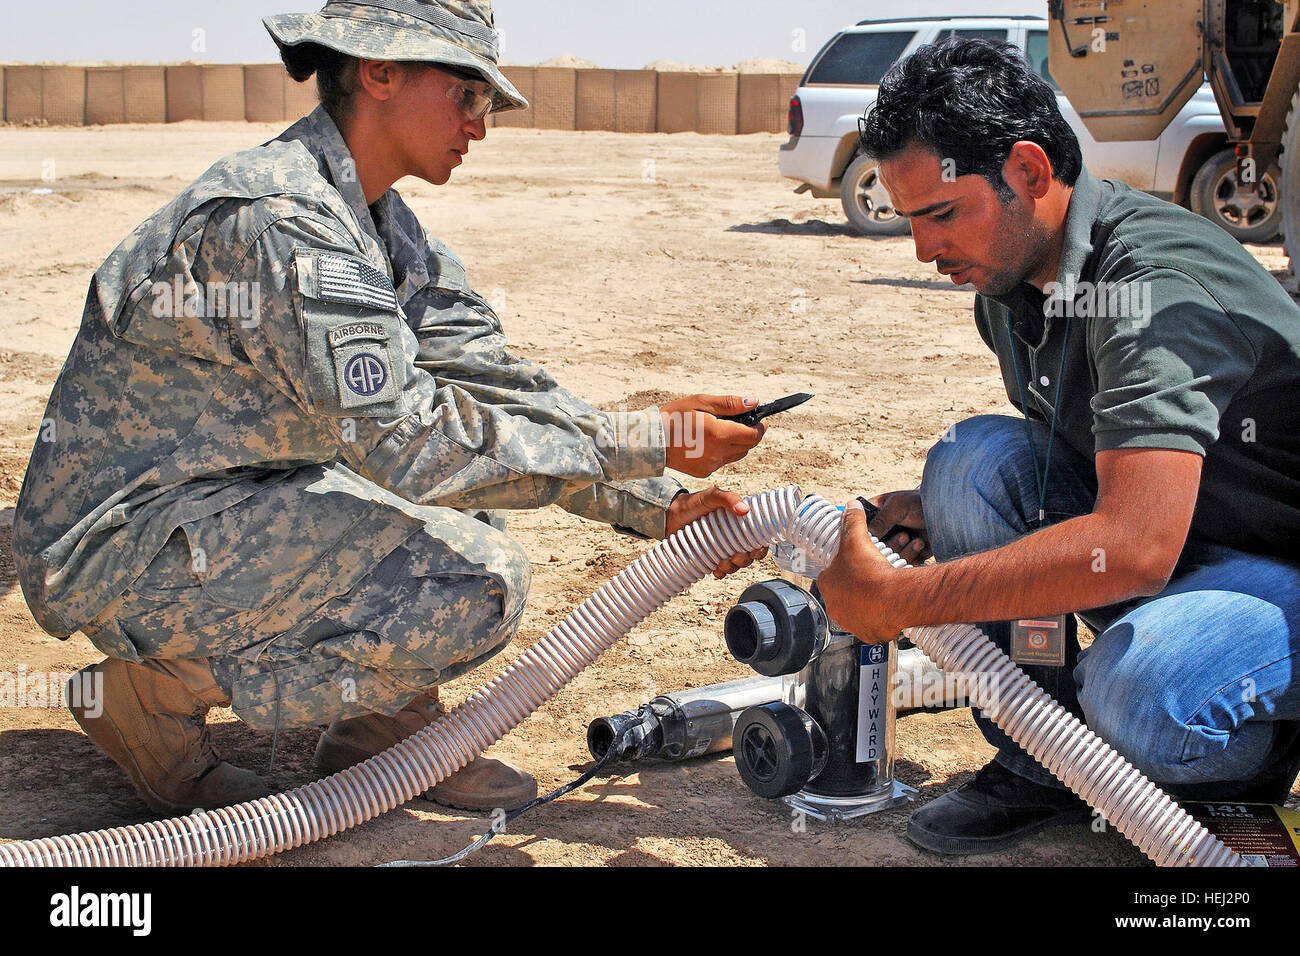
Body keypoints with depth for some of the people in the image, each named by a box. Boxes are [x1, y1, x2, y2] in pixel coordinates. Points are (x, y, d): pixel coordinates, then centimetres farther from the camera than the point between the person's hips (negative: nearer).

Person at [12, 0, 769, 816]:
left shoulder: (382, 226, 7)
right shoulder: (276, 220, -24)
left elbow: (495, 376, 4)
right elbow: (411, 445, -28)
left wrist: (663, 505, -6)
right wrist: (650, 443, -26)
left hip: (229, 500, 10)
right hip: (124, 547, -10)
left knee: (477, 423, 10)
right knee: (481, 583, -21)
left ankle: (386, 725, 9)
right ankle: (165, 689, -7)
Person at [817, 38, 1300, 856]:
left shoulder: (1155, 280, -28)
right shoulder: (1010, 278, 0)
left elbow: (1134, 545, -39)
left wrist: (895, 599, -33)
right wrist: (940, 514, -6)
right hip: (1164, 541, 8)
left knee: (1137, 689, -36)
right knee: (978, 454, -15)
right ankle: (1037, 765, -5)